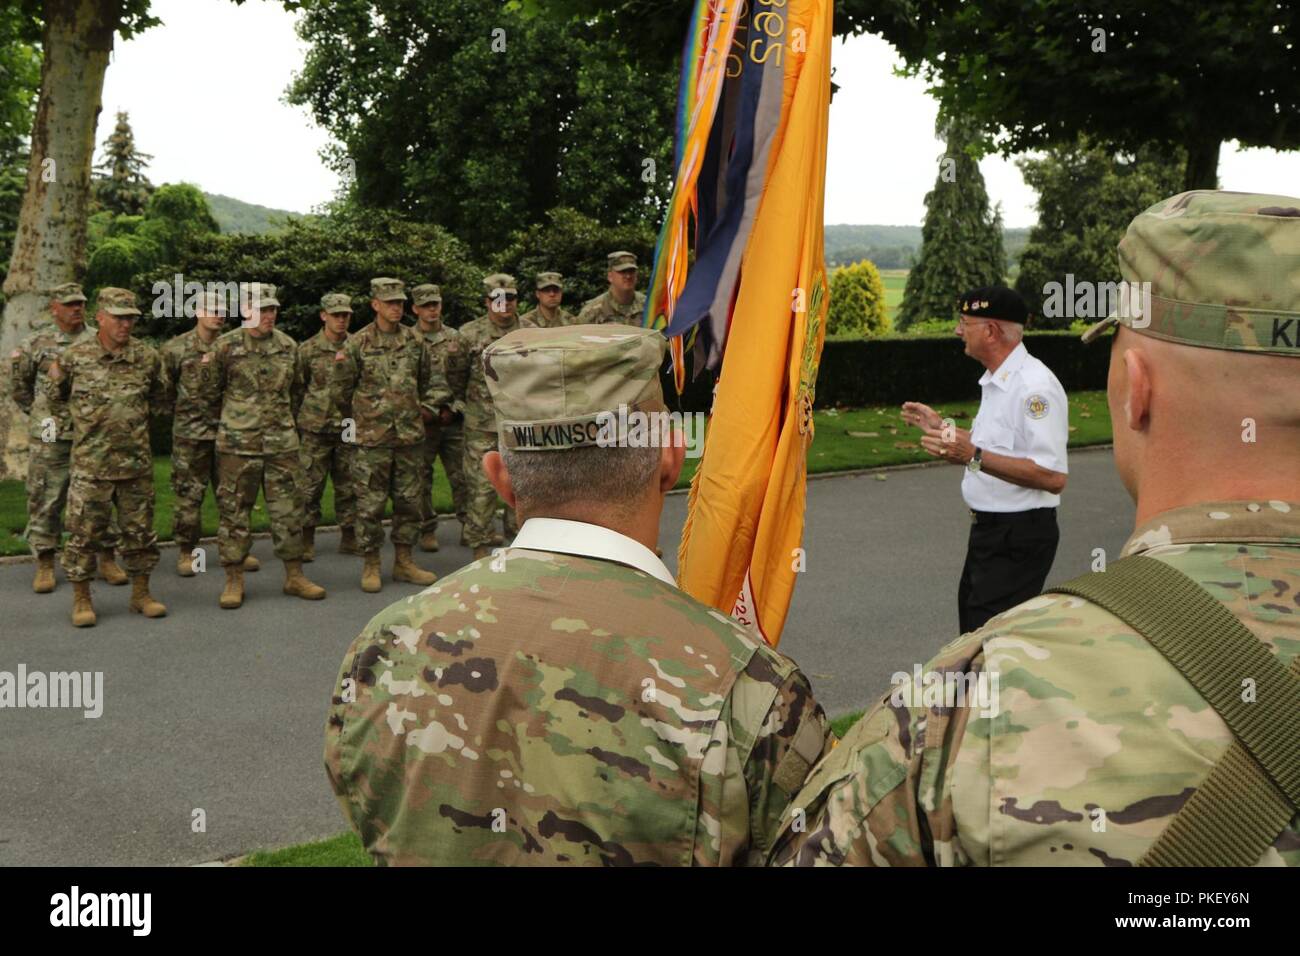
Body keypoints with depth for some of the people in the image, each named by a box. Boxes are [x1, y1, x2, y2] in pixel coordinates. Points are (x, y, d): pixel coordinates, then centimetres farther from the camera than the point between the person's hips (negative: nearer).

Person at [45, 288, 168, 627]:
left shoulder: (147, 357, 2)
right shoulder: (74, 357, -3)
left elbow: (158, 398, 20)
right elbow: (54, 396, 13)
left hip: (137, 463, 2)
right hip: (90, 465, -2)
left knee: (140, 531, 9)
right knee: (84, 533, 1)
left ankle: (141, 594, 21)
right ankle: (81, 600, 12)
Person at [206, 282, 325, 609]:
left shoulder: (288, 346, 7)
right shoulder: (226, 346, -5)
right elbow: (210, 390, 4)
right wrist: (238, 409, 6)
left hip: (282, 442, 3)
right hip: (238, 443, -3)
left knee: (288, 509, 6)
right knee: (234, 511, 2)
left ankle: (294, 576, 16)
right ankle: (234, 581, 12)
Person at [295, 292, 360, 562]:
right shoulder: (308, 349, -1)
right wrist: (296, 422, 3)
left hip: (349, 428, 2)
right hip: (315, 429, -2)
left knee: (349, 486, 8)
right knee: (310, 486, 1)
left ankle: (349, 538, 18)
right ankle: (307, 541, 10)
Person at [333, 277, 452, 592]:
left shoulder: (415, 340, 7)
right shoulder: (357, 344, -4)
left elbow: (433, 378, 17)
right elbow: (341, 387, 3)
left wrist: (431, 406, 8)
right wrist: (357, 417, 10)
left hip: (410, 435, 4)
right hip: (372, 437, -4)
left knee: (409, 501, 10)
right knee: (370, 504, 0)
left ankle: (403, 562, 22)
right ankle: (370, 566, 11)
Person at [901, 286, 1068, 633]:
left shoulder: (1035, 386, -22)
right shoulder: (995, 381, 11)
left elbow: (1052, 477, -28)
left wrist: (974, 456, -33)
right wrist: (942, 428, 22)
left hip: (1019, 537, -10)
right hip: (989, 528, 10)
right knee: (973, 628, 22)